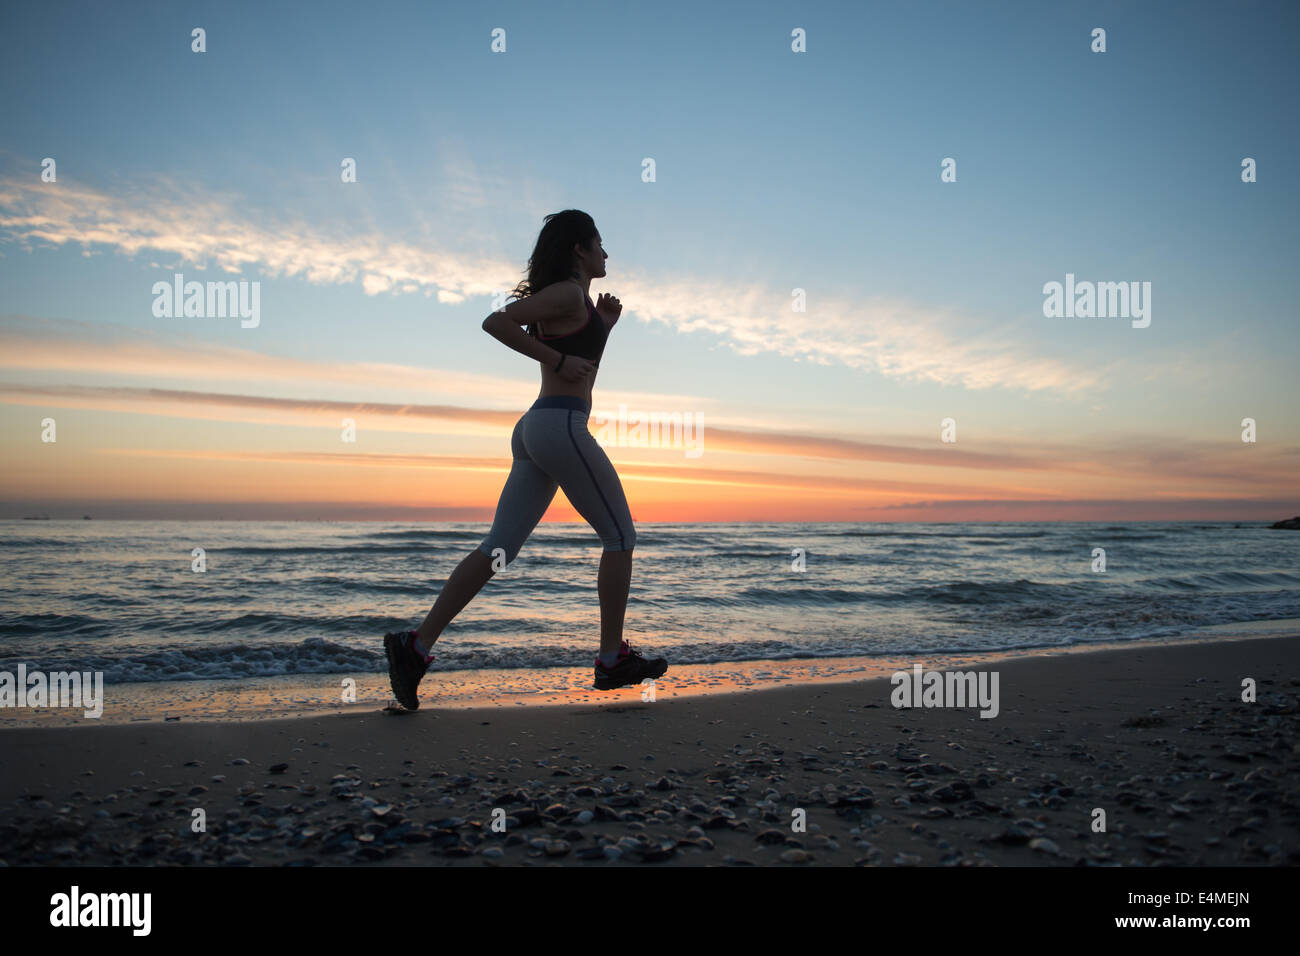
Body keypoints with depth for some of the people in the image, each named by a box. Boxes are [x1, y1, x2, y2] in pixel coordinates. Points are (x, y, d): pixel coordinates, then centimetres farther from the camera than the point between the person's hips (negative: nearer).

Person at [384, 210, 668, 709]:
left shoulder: (573, 302, 24)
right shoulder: (568, 293, -5)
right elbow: (495, 321, -16)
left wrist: (604, 327, 19)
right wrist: (557, 359, -12)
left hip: (534, 430, 9)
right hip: (560, 427, -9)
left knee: (498, 547, 4)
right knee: (620, 537, 2)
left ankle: (417, 644, -2)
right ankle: (613, 659, 8)